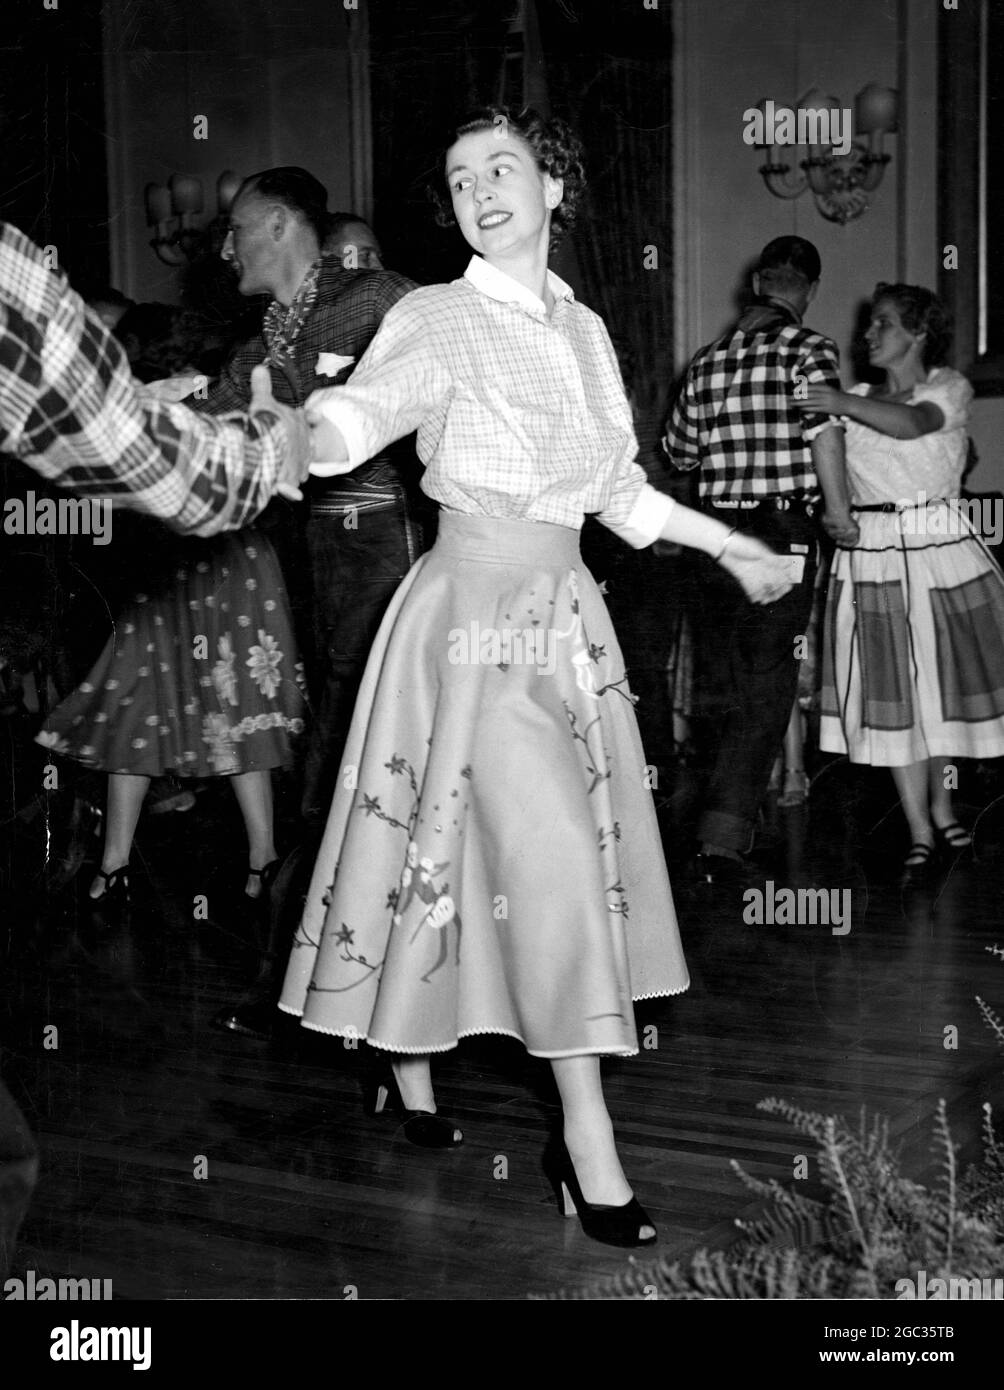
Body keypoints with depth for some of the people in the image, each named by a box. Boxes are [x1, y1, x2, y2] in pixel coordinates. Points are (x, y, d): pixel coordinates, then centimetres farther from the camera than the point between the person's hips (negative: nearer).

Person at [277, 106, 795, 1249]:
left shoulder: (584, 330, 13)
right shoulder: (438, 319, -5)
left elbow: (618, 491, 19)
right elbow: (360, 411, -23)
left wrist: (730, 545, 25)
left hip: (565, 612, 6)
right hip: (477, 610, -6)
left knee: (515, 851, 8)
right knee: (553, 854, -10)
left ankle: (409, 1070, 24)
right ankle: (590, 1142, -2)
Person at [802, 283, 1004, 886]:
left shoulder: (950, 387, 1)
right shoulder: (853, 400, 12)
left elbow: (914, 423, -21)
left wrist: (846, 403, -33)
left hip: (940, 547, -1)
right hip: (872, 552, 1)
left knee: (942, 678, 7)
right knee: (892, 689, -3)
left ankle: (941, 806, 28)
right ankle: (921, 833, 3)